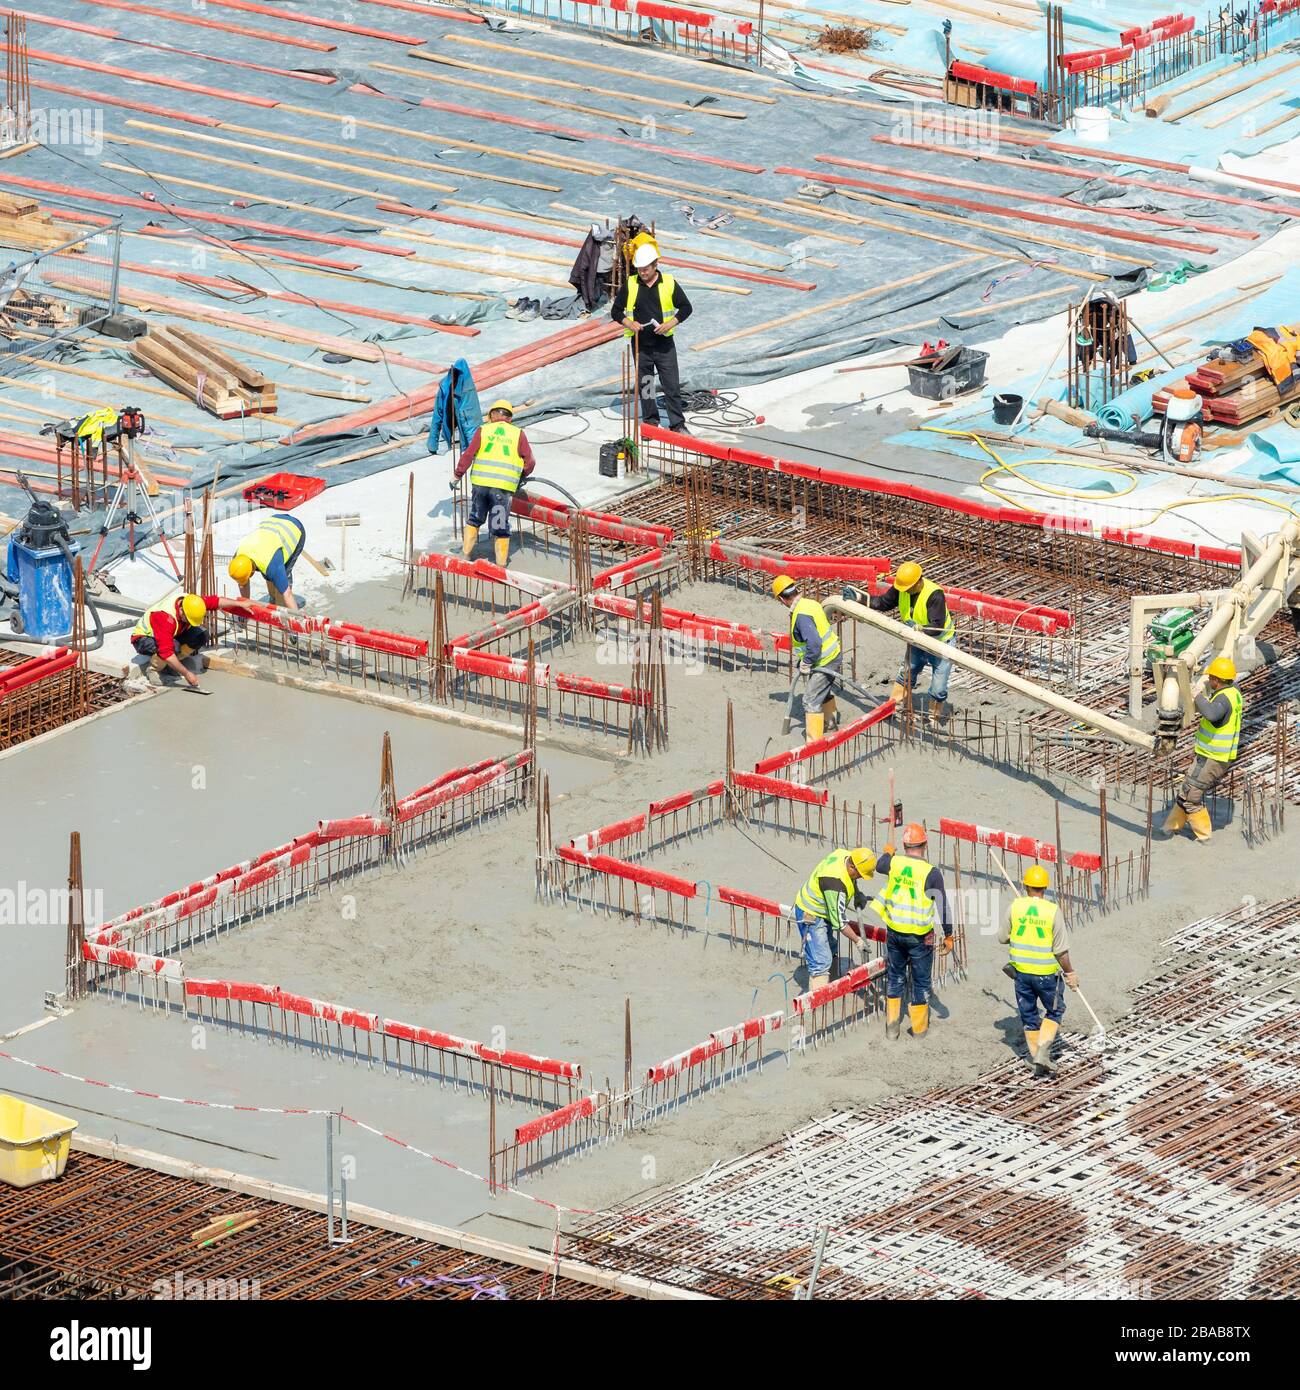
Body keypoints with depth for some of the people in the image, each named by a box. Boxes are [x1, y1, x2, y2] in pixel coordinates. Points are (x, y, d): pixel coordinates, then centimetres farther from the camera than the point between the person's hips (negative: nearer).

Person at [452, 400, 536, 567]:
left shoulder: (483, 430, 8)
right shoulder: (518, 434, 7)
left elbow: (468, 455, 2)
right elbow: (529, 462, 5)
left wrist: (458, 475, 11)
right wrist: (521, 477, 23)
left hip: (480, 483, 1)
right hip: (504, 488, -1)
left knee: (474, 520, 21)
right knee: (500, 528, 7)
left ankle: (465, 555, 21)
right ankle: (501, 565, 10)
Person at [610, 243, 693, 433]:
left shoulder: (669, 284, -2)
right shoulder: (630, 285, 1)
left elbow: (686, 307, 5)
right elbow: (616, 311, 8)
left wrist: (672, 323, -10)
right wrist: (628, 323, -12)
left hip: (664, 344, -2)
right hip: (641, 344, 2)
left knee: (672, 385, -2)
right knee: (644, 385, 8)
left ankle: (678, 424, 5)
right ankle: (650, 422, 20)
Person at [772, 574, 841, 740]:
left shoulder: (801, 615, -28)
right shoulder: (811, 603, 2)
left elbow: (814, 643, -35)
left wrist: (806, 664, -19)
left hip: (823, 662, -10)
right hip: (833, 654, 10)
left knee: (811, 700, -5)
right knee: (825, 692, 31)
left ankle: (813, 741, -4)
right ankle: (830, 721, 54)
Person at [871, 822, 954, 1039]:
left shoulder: (895, 863, -6)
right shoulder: (931, 873, -17)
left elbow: (880, 866, 20)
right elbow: (943, 907, -12)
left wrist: (887, 852, 42)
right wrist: (948, 936, -2)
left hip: (894, 931, 3)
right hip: (920, 936, -3)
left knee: (895, 976, 19)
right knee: (921, 980, 11)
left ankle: (892, 1024, 21)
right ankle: (919, 1027, 18)